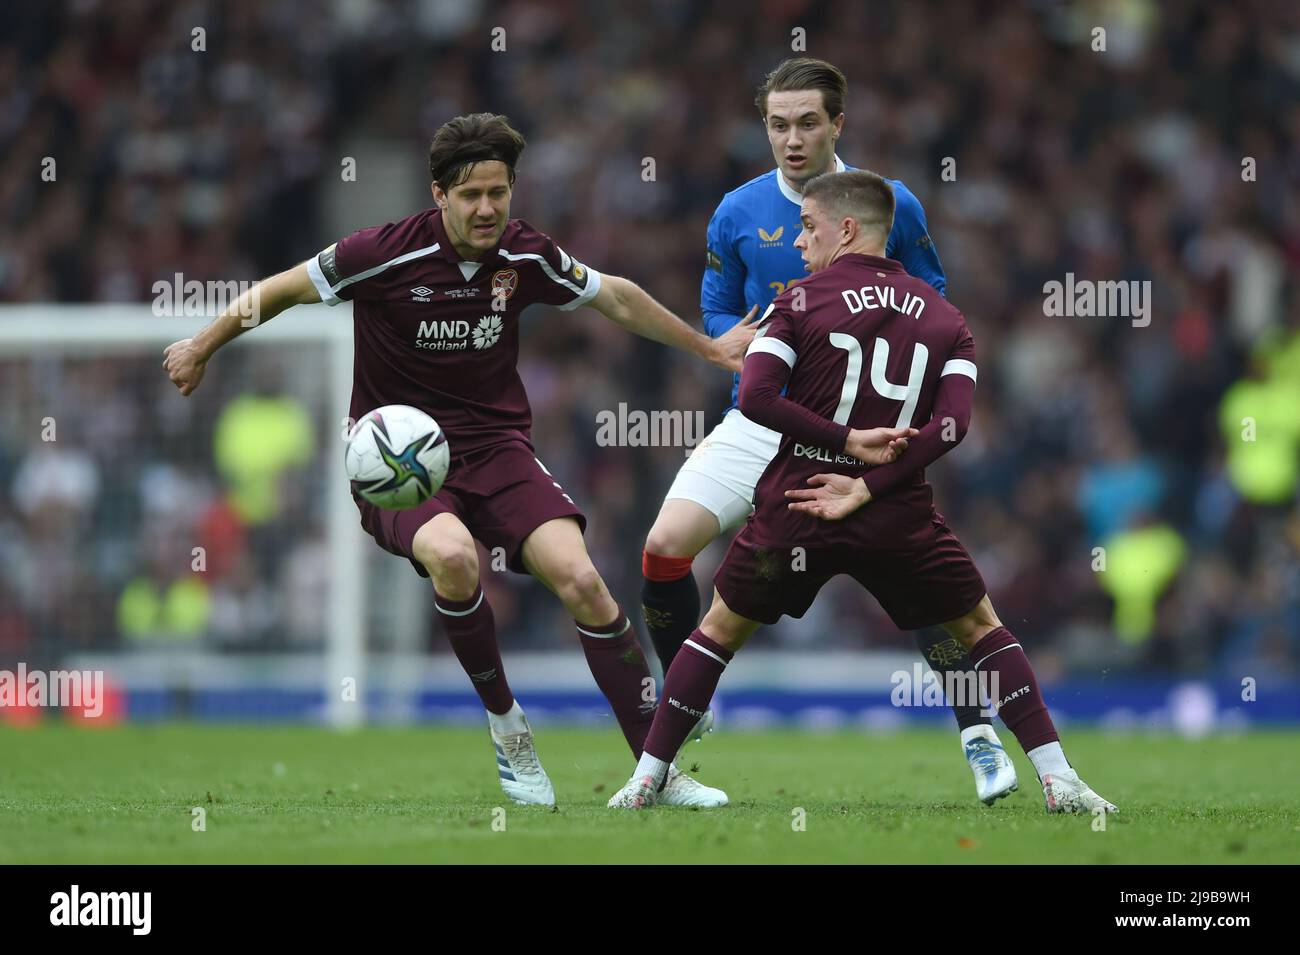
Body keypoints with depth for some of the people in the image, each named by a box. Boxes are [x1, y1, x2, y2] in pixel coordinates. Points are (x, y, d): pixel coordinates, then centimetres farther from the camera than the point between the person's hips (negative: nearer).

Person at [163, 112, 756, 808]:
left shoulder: (526, 256, -2)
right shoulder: (386, 254, -14)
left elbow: (617, 299, 17)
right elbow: (284, 289, 2)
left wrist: (710, 349, 25)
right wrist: (201, 347, 9)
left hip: (495, 449, 3)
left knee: (581, 580, -18)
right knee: (453, 555, -35)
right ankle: (506, 726, -12)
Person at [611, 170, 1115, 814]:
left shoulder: (801, 302, 0)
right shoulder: (944, 319, 9)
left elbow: (756, 397, -13)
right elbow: (951, 423, -6)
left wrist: (848, 440, -10)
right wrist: (866, 487, -9)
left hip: (794, 511, -1)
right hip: (900, 517, 1)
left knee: (720, 631, 18)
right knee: (981, 631, 16)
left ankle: (647, 779, 14)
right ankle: (1058, 779, 4)